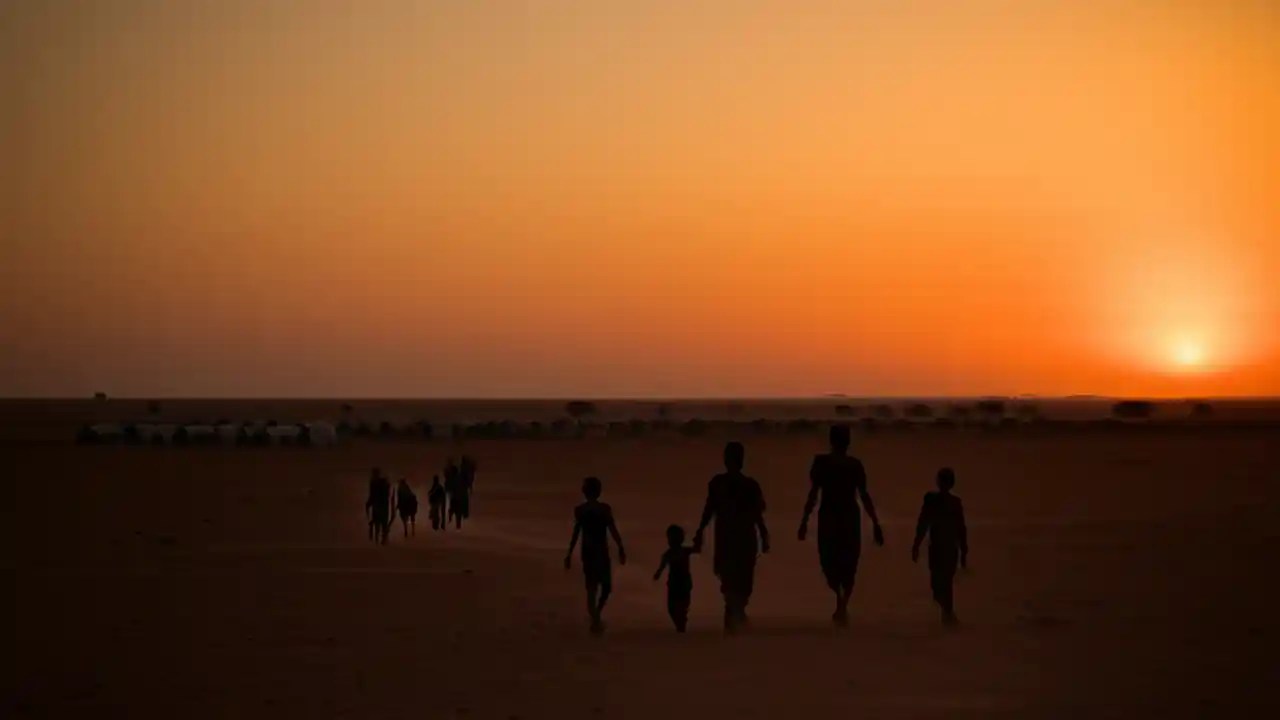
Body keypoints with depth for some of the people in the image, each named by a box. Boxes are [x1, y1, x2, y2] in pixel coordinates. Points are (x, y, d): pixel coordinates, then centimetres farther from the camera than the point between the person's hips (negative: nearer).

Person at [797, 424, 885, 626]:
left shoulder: (821, 462, -6)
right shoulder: (855, 464, -1)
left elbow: (813, 493, -8)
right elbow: (864, 495, -2)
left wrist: (804, 521, -3)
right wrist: (876, 524, 2)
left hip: (829, 516, -2)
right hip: (851, 517, 2)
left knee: (829, 560, 9)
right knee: (848, 564, 14)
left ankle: (840, 597, -19)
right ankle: (842, 609, 10)